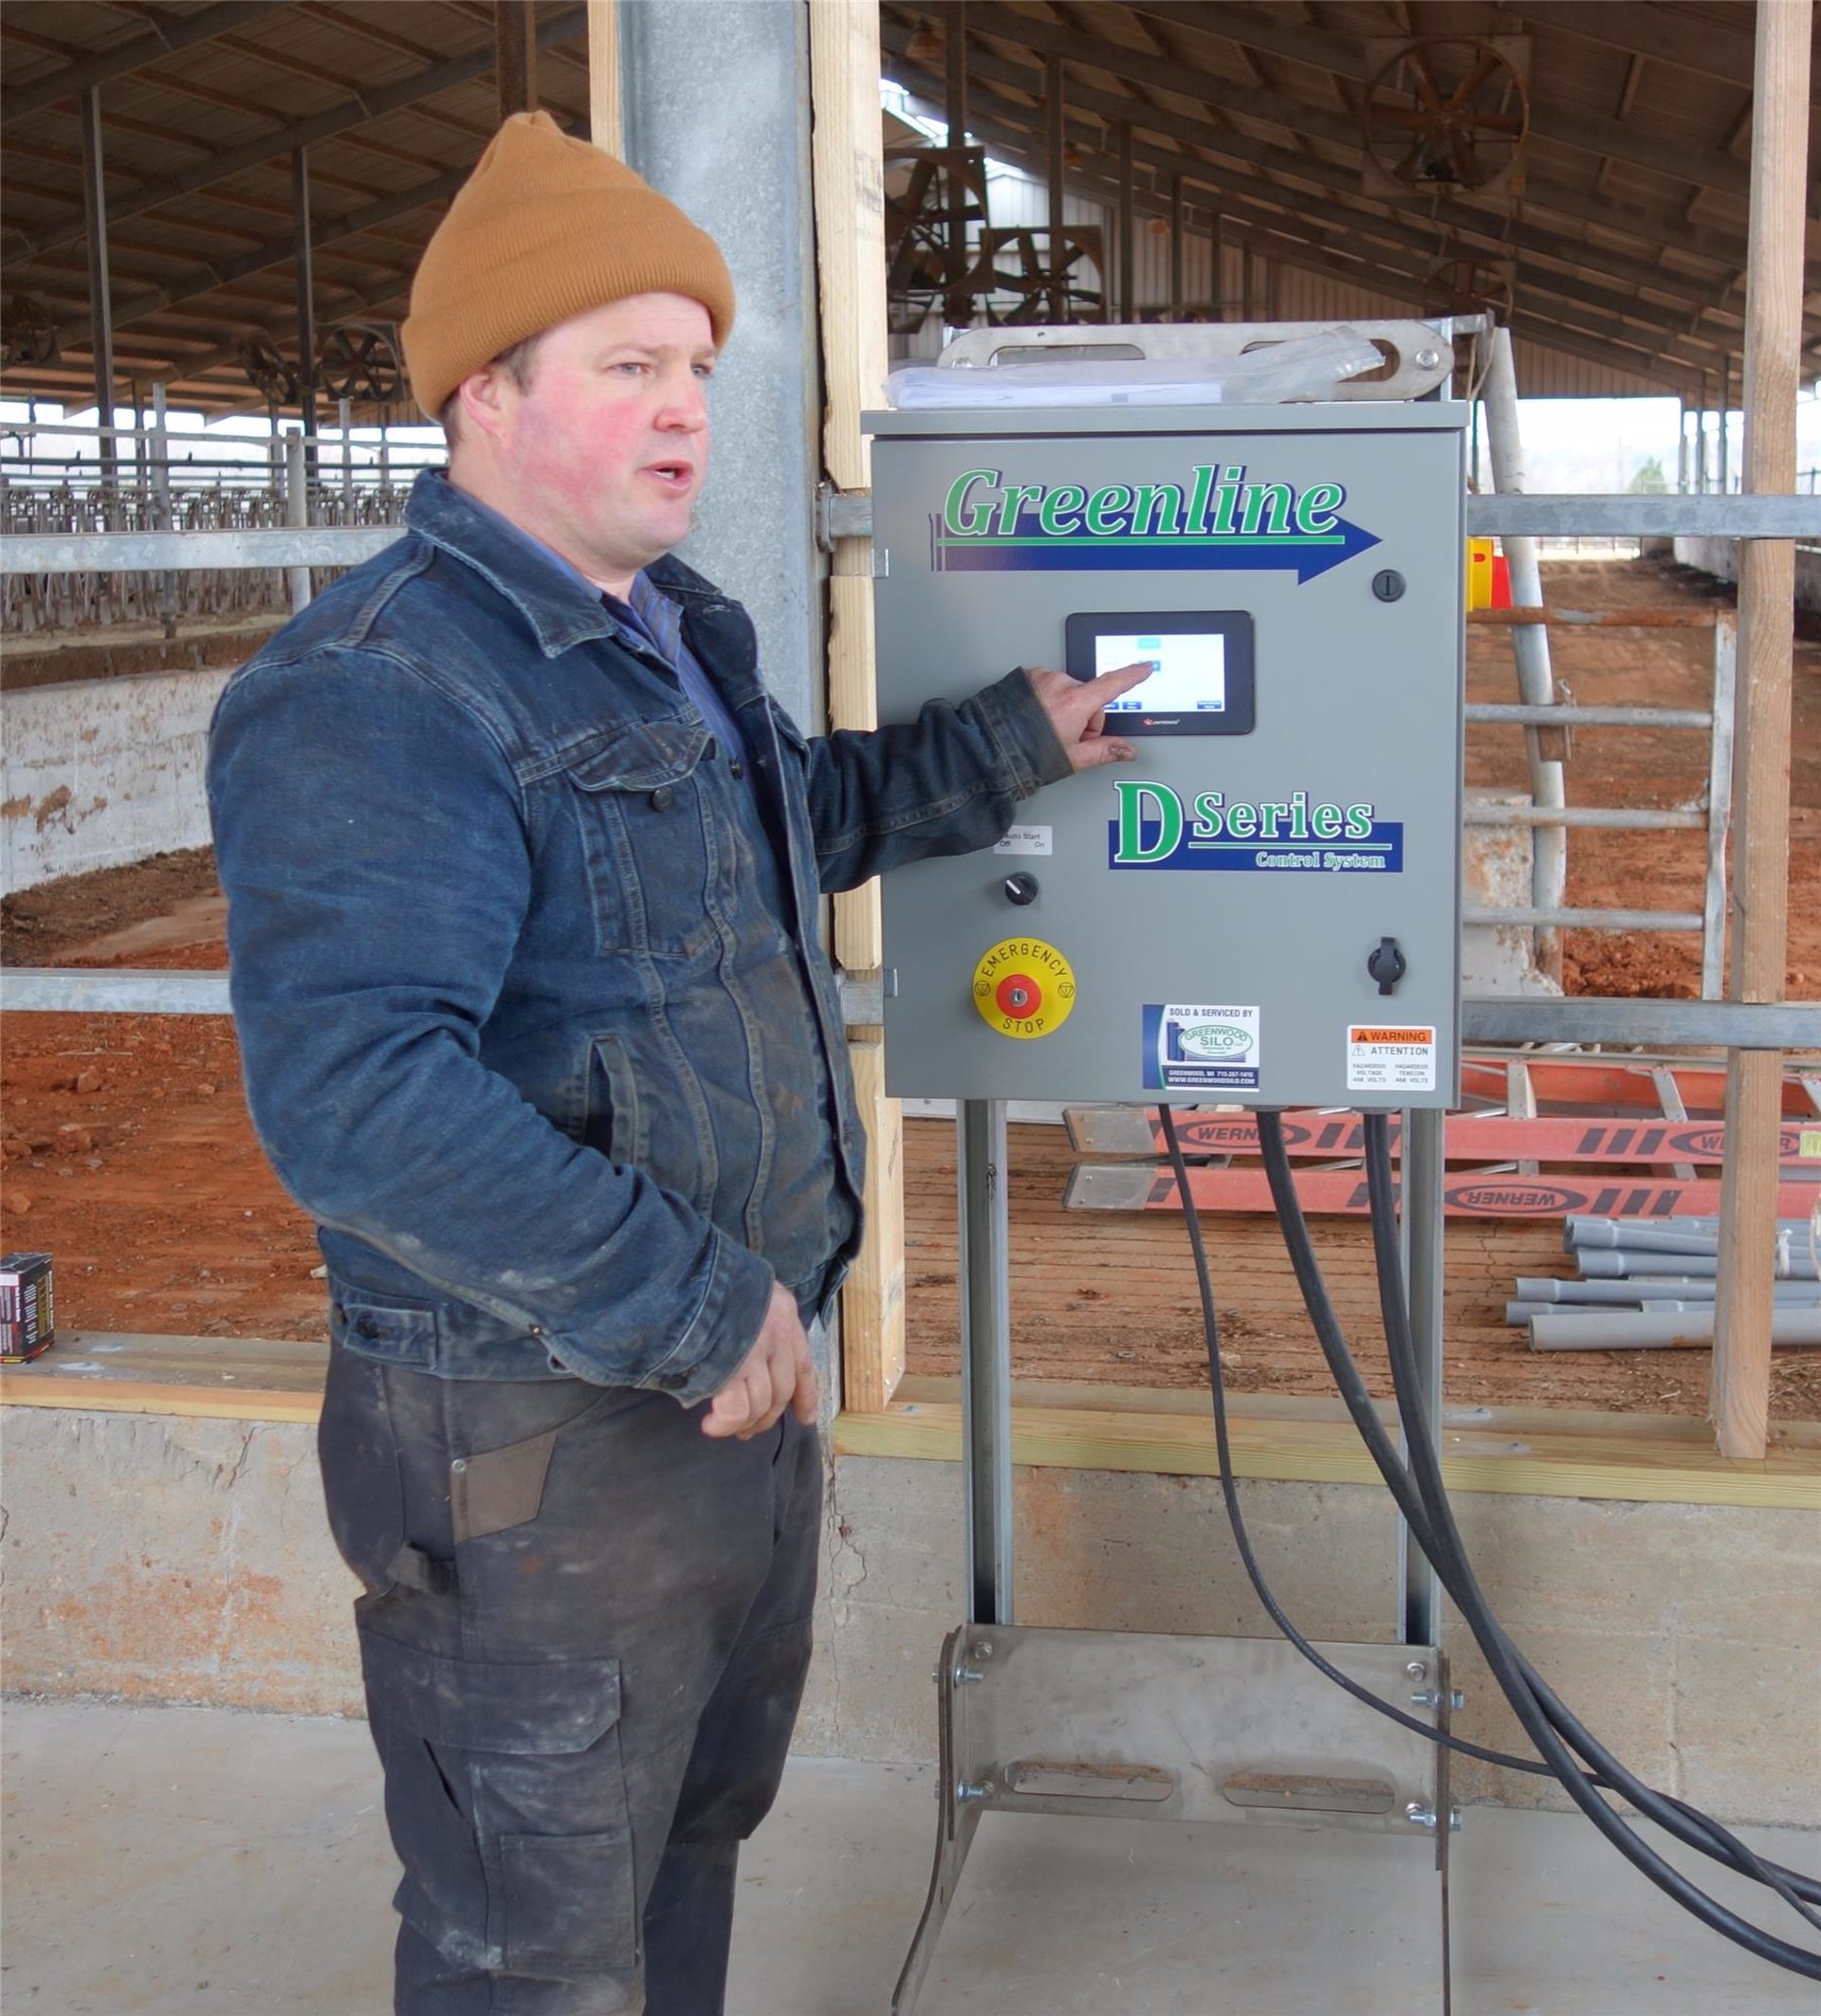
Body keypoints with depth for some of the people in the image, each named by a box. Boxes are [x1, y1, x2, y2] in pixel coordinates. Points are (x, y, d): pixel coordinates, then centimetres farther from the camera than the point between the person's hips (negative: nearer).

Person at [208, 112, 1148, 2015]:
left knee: (696, 1821, 27)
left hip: (737, 1364, 10)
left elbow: (801, 819, 32)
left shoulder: (675, 640, 11)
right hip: (534, 1437, -9)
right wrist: (689, 1307, -30)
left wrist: (1009, 741, 23)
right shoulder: (379, 694, -22)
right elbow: (351, 1095, -33)